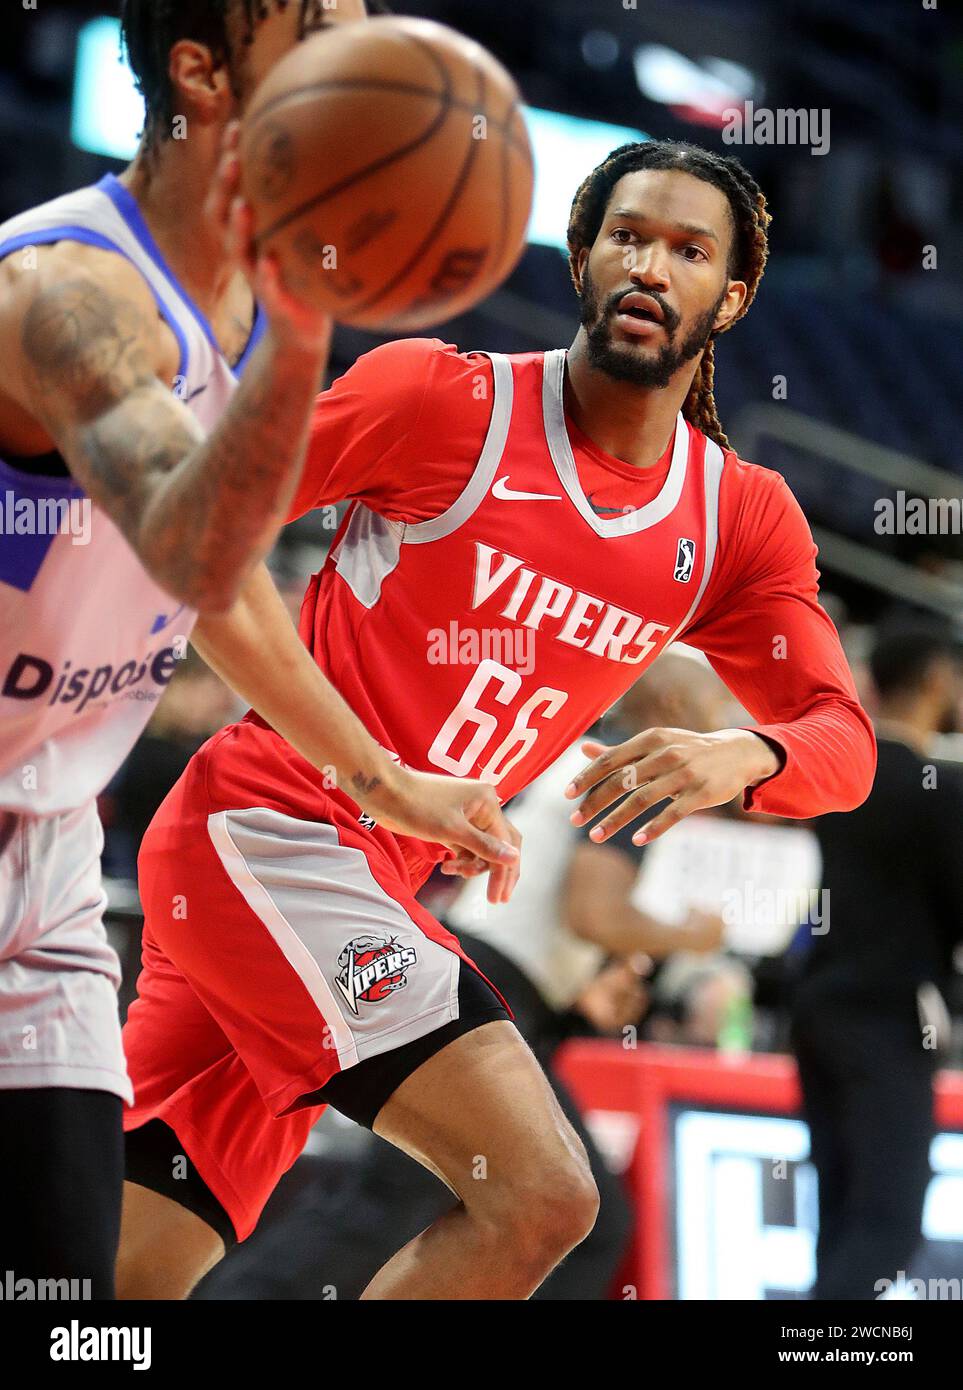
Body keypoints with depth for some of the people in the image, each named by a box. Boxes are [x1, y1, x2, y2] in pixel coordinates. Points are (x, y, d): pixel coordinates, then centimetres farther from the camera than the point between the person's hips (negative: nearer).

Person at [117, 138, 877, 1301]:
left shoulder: (742, 521, 8)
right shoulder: (441, 399, -7)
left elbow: (843, 741, 2)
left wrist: (743, 757, -19)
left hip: (378, 885, 6)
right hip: (264, 824, -6)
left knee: (126, 1275, 5)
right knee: (540, 1193, -20)